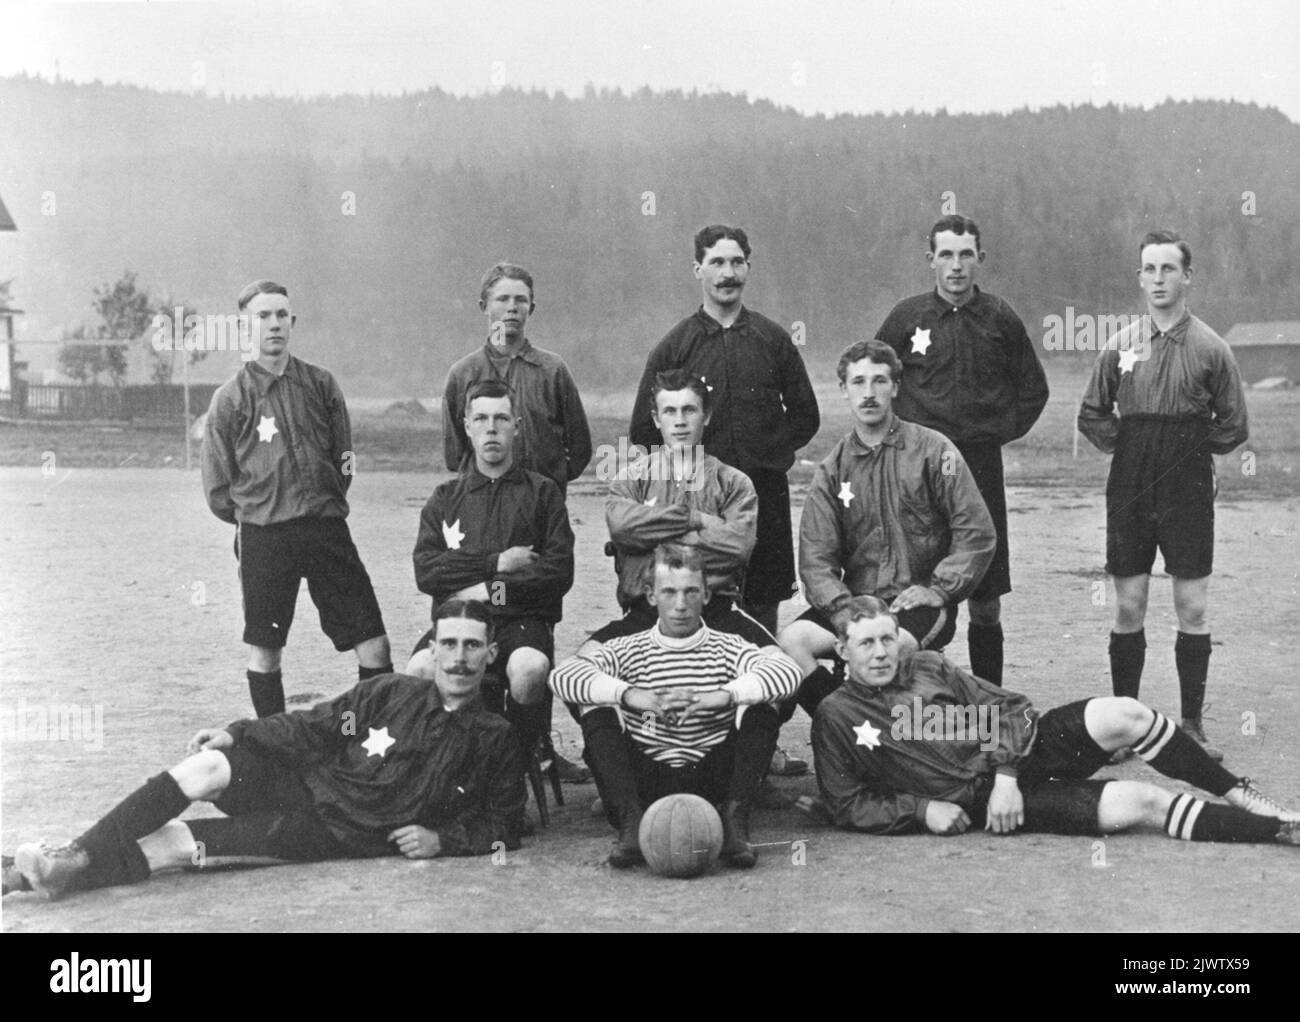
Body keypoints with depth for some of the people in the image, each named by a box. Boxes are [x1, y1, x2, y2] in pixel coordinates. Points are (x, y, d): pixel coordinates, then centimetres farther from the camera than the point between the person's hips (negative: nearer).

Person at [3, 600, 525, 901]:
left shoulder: (493, 742, -3)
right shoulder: (390, 694, 4)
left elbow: (501, 825, 3)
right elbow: (311, 727, 9)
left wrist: (443, 839, -13)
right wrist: (238, 733, -2)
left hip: (339, 835, -3)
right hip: (304, 782, 3)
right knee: (207, 765, -23)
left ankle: (70, 870, -20)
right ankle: (70, 855, -18)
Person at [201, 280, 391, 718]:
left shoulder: (321, 385, 9)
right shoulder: (230, 398, 1)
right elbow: (217, 488, 5)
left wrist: (326, 506, 13)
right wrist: (255, 516, 9)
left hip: (327, 528, 2)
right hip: (262, 535, -2)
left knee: (373, 644, -3)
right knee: (264, 650, 5)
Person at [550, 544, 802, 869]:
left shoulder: (728, 649, 5)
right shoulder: (629, 651, 5)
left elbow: (787, 673, -17)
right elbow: (562, 675, -13)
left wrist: (721, 696, -33)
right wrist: (629, 694, -29)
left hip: (712, 781, 0)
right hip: (647, 779, 0)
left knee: (760, 711, -19)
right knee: (598, 714, -20)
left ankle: (735, 823, -26)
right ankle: (631, 825, -28)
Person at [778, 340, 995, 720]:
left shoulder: (932, 451, 3)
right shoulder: (832, 470, 11)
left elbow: (977, 534, 0)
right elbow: (816, 558, 4)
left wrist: (938, 590, -10)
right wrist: (842, 605, -14)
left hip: (919, 603, -3)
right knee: (792, 640, -25)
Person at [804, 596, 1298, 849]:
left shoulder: (927, 668, 8)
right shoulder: (835, 717, -2)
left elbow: (1007, 707, 7)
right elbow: (846, 806, -2)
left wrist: (1005, 774, -9)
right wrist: (921, 808, -13)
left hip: (1021, 750, 5)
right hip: (977, 798, -4)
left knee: (1123, 715, -22)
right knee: (1138, 802, -19)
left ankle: (1236, 792, -4)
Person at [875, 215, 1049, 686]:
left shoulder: (1000, 319, 4)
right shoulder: (907, 317, 1)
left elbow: (1033, 389, 15)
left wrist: (1002, 431, 5)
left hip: (982, 466, 1)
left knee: (985, 602, 4)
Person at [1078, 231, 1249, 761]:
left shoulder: (1210, 348, -2)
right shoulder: (1120, 346, 2)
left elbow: (1232, 426, 4)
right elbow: (1092, 417, 12)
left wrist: (1189, 448, 0)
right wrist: (1127, 444, 2)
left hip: (1188, 489, -1)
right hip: (1130, 488, 1)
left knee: (1192, 607, 1)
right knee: (1128, 607, 4)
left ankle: (1192, 723, 10)